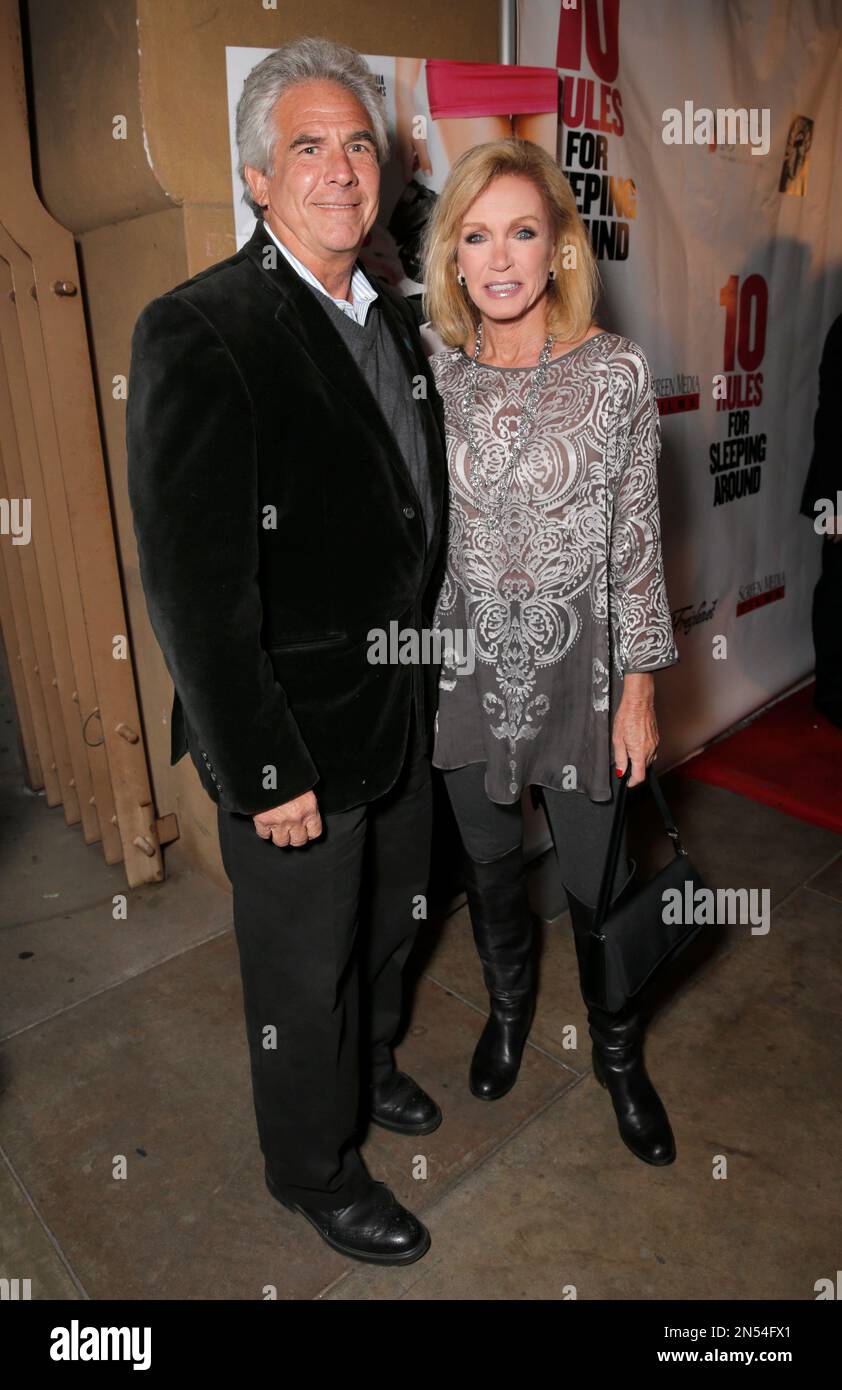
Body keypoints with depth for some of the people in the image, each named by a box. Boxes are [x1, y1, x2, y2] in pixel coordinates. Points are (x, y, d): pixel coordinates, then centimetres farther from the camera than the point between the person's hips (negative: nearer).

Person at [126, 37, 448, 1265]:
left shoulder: (393, 314, 7)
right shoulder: (198, 331, -19)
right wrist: (260, 770, -20)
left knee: (386, 922, 27)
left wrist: (429, 671, 10)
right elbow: (191, 580, -22)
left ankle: (370, 1063, 57)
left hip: (403, 703, 8)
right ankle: (315, 1163, 42)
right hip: (298, 727, -7)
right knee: (304, 967, 14)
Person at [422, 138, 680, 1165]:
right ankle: (508, 1004, 49)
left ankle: (620, 1055, 39)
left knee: (596, 877, 10)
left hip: (578, 665, -2)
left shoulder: (615, 370, -8)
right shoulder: (437, 375, -1)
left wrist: (639, 685, -6)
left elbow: (637, 538, -5)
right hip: (466, 663, 3)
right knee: (487, 858, 19)